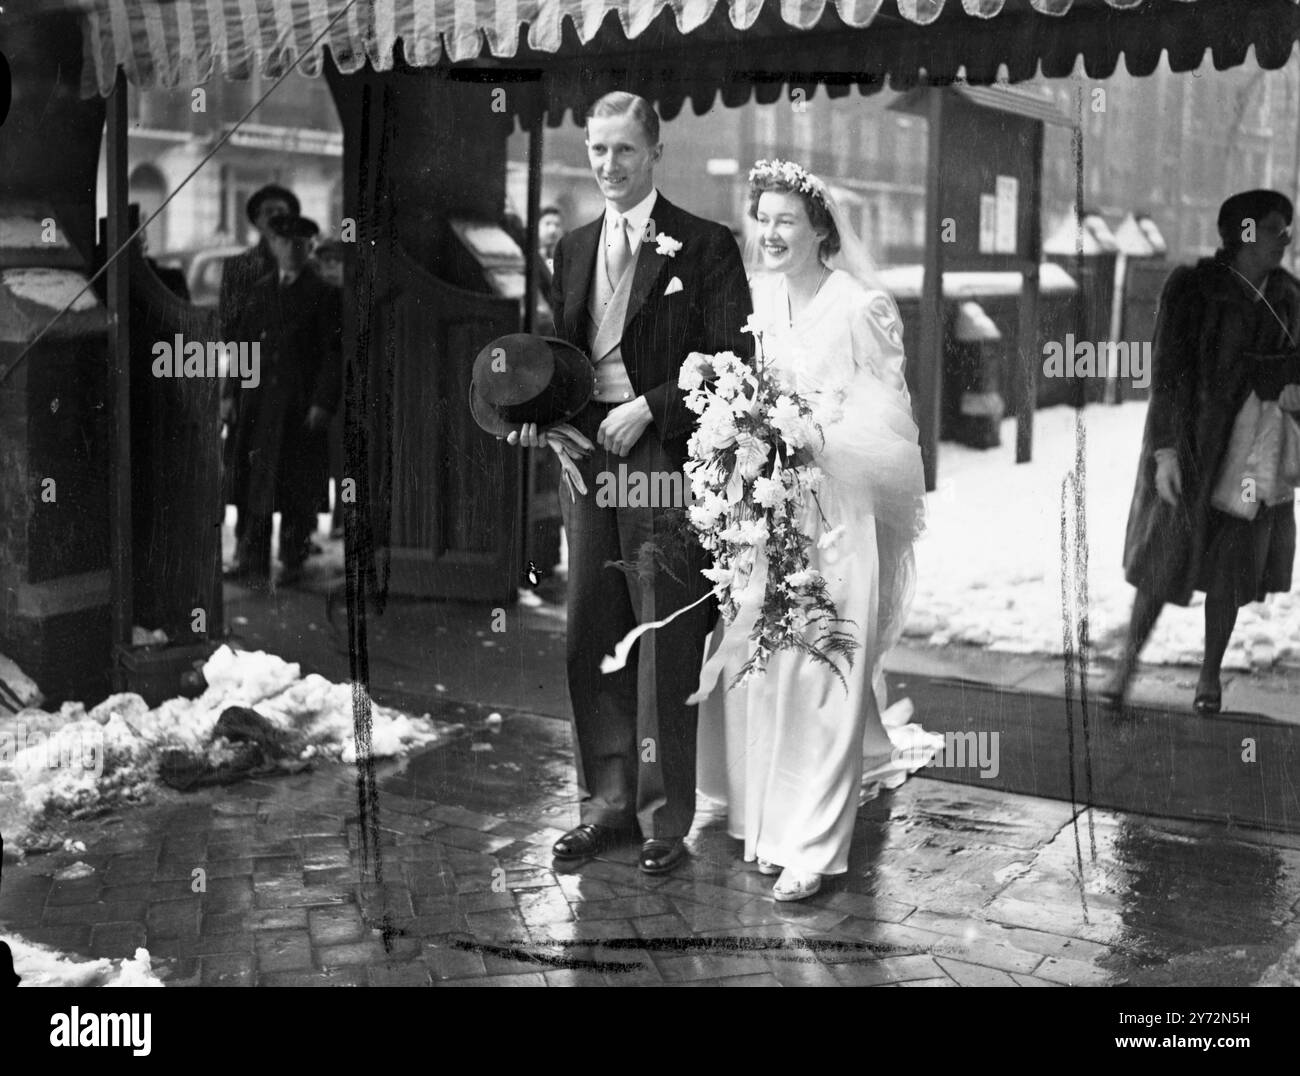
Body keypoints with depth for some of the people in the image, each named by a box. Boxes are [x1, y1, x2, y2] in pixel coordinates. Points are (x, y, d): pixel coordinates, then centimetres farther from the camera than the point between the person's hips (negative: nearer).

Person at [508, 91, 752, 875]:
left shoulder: (705, 246, -2)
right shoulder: (573, 249, 16)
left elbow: (733, 362, -7)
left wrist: (648, 408, -14)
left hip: (664, 459, -5)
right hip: (587, 457, 6)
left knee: (665, 646, -1)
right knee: (593, 641, 9)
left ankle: (665, 818, 11)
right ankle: (609, 805, 22)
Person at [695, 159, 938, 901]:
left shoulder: (860, 309, -11)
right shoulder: (755, 299, 8)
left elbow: (883, 422, -10)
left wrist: (811, 433, -18)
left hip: (834, 513, -6)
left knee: (821, 674, -4)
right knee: (758, 666, 8)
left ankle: (814, 844, 2)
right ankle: (767, 815, 26)